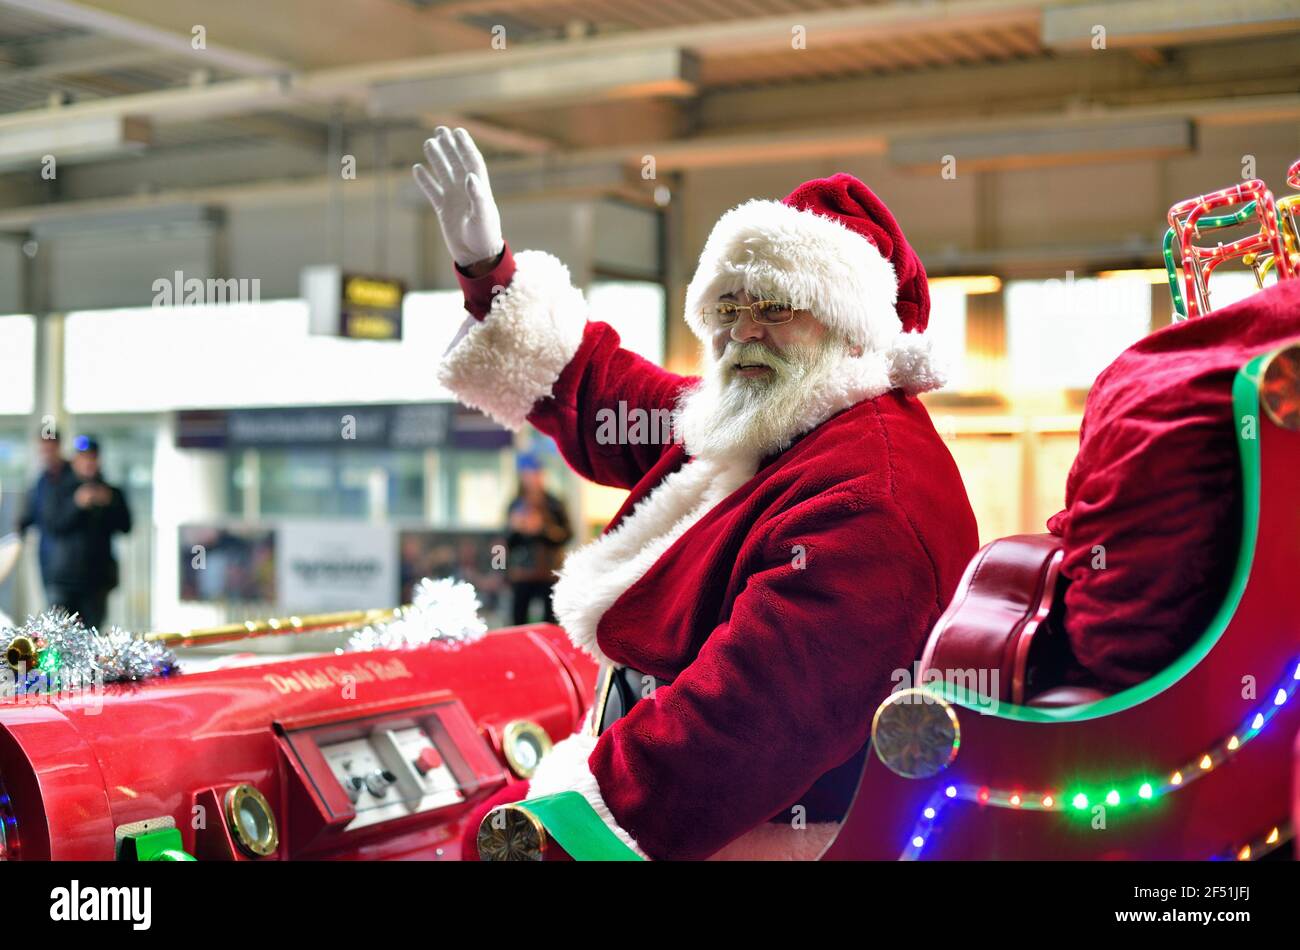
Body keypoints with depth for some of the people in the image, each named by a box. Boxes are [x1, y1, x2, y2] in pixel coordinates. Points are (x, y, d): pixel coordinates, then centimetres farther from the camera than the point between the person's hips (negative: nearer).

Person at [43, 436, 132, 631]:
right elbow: (54, 526, -3)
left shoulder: (112, 494, 11)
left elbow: (125, 526, 2)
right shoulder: (63, 491, 8)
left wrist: (110, 503, -12)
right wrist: (77, 504, -16)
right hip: (64, 577, -1)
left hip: (97, 577, 1)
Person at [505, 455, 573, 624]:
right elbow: (508, 542, 14)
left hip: (548, 573, -2)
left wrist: (543, 527, -14)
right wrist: (514, 527, -7)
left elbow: (566, 534, -1)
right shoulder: (515, 506, 11)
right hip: (521, 574, 2)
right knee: (519, 619, -3)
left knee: (550, 623, -7)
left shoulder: (554, 505, 5)